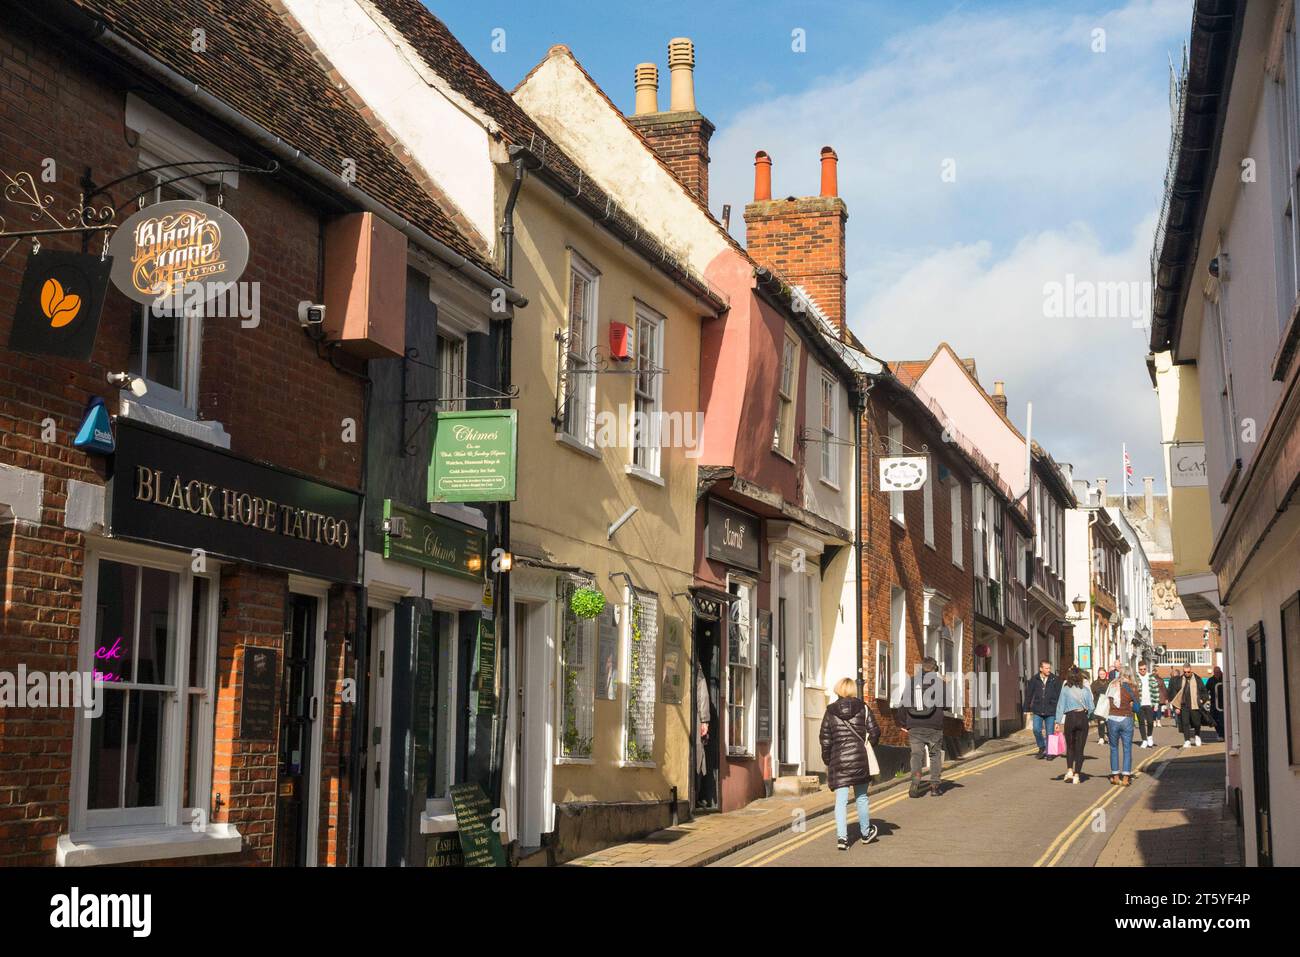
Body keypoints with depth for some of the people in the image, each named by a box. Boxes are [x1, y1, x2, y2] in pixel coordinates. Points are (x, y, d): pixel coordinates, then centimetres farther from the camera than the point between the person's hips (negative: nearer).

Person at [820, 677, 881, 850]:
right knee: (861, 797, 16)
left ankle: (841, 837, -12)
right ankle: (865, 833, 30)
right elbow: (874, 732, 1)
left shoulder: (830, 712, 2)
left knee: (841, 800, 0)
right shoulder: (863, 709, 2)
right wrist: (869, 747, 20)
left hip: (838, 759, -1)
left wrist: (827, 761, 12)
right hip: (859, 758, 1)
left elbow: (825, 739, 2)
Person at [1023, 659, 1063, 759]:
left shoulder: (1055, 680, 1)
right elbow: (1028, 694, 9)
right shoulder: (1034, 680, 2)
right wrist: (1028, 709, 7)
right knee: (1036, 729, -12)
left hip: (1051, 711, -1)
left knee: (1049, 732, 2)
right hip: (1037, 711, 1)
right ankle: (1042, 747, 12)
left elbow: (1059, 695, 4)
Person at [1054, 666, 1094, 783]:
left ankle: (1069, 770, -1)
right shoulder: (1085, 690, 0)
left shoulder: (1065, 690, -5)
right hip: (1083, 718, 1)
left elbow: (1060, 706, -4)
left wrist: (1058, 721, -1)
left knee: (1070, 746, 16)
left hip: (1070, 718, -1)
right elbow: (1091, 707, 4)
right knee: (1079, 748, 6)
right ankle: (1076, 775, 3)